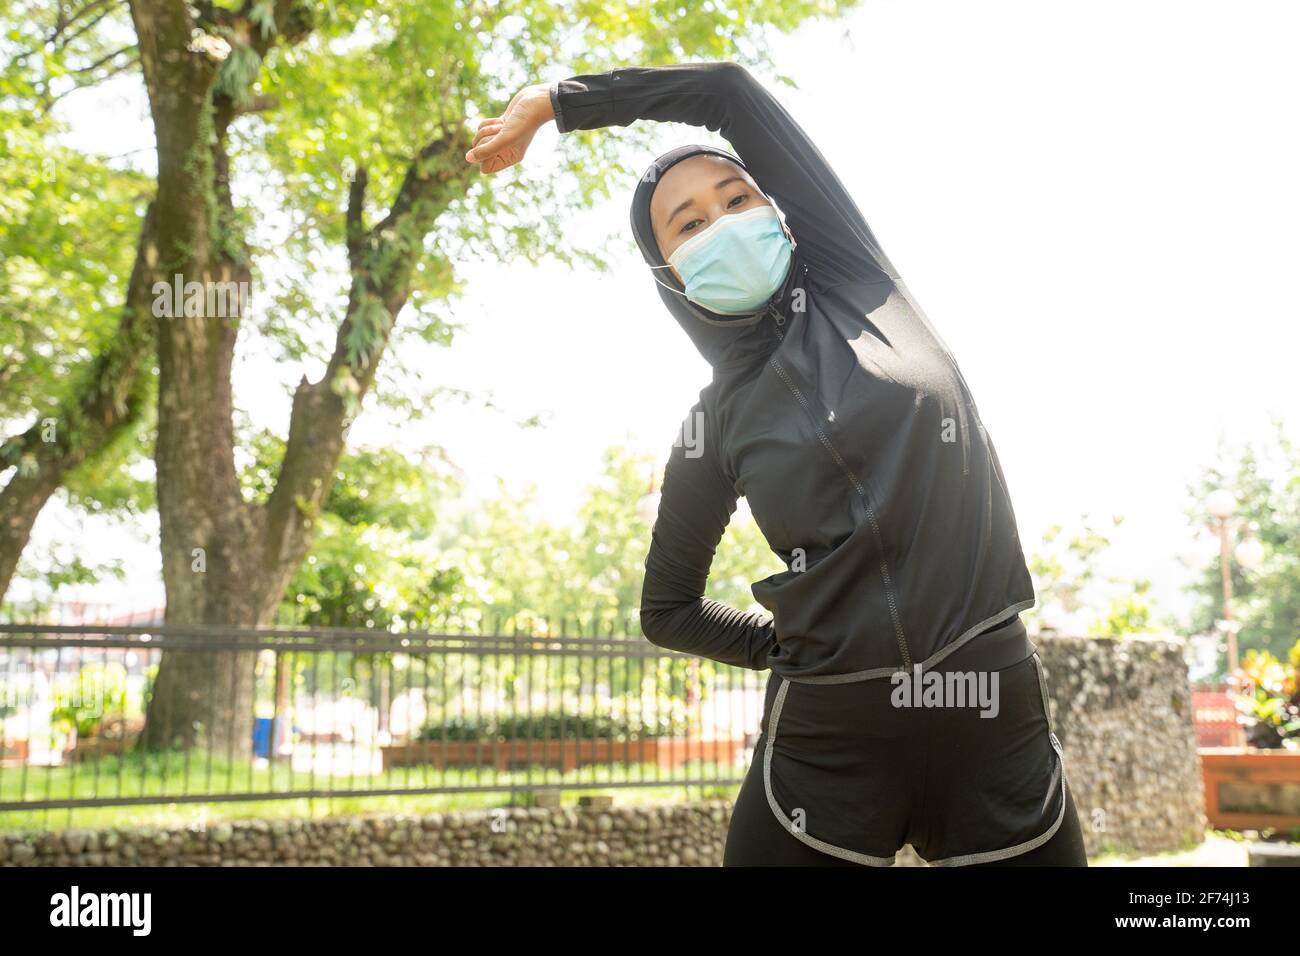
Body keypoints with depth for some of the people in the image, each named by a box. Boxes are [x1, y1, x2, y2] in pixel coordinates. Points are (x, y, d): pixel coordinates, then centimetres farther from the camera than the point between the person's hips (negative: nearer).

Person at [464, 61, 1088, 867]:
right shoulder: (715, 423, 5)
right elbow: (667, 611, 16)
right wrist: (804, 648, 8)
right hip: (832, 737, 0)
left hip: (998, 719, 1)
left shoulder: (855, 276, 5)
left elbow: (728, 89, 5)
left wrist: (554, 99, 13)